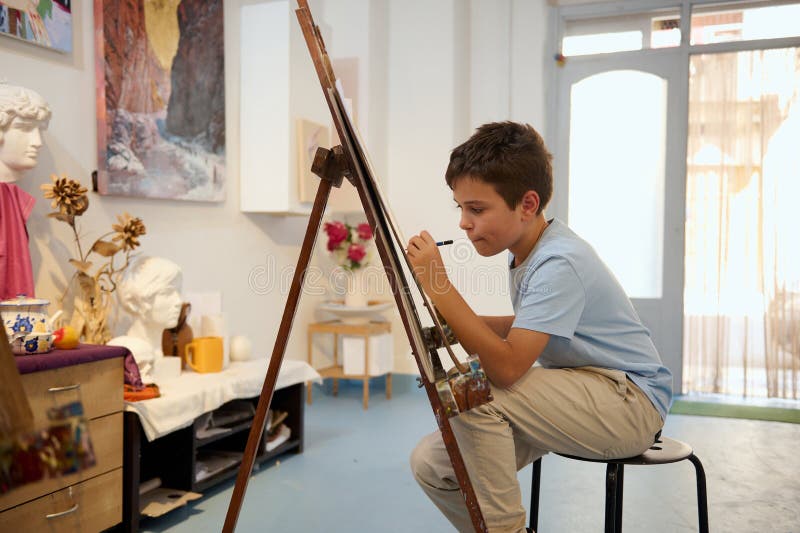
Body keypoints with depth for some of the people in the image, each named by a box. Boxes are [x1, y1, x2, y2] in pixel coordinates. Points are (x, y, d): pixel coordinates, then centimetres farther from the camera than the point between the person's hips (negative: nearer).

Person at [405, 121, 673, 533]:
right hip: (575, 395, 8)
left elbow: (506, 367, -32)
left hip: (632, 405, -8)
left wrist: (438, 288, -31)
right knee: (430, 463, -10)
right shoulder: (526, 248, 3)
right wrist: (462, 325, 2)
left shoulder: (559, 263, -24)